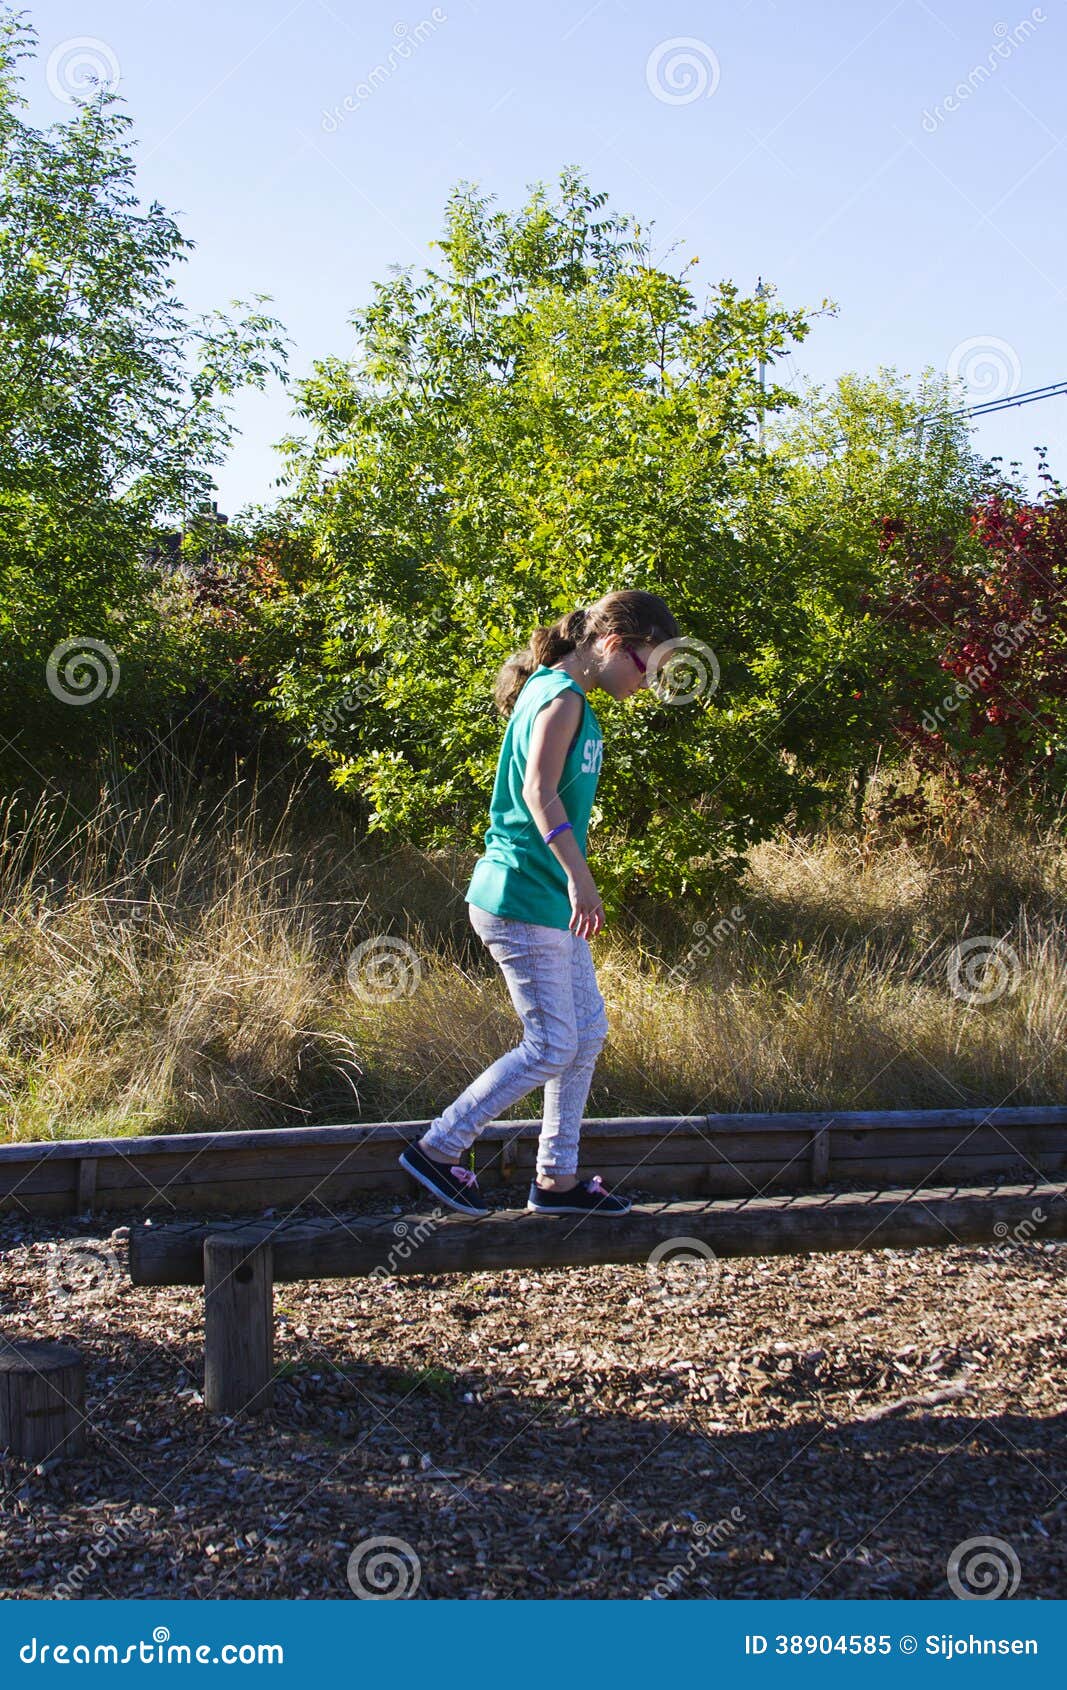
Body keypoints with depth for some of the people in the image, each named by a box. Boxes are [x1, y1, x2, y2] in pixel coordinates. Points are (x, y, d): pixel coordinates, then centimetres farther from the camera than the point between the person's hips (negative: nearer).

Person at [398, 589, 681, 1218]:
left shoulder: (564, 696, 15)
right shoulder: (561, 697, -15)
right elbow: (540, 791, -28)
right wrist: (578, 876, -34)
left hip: (550, 904, 10)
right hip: (521, 899, -10)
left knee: (589, 1030, 13)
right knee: (552, 1047, -6)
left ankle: (557, 1178, 20)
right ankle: (438, 1148, 4)